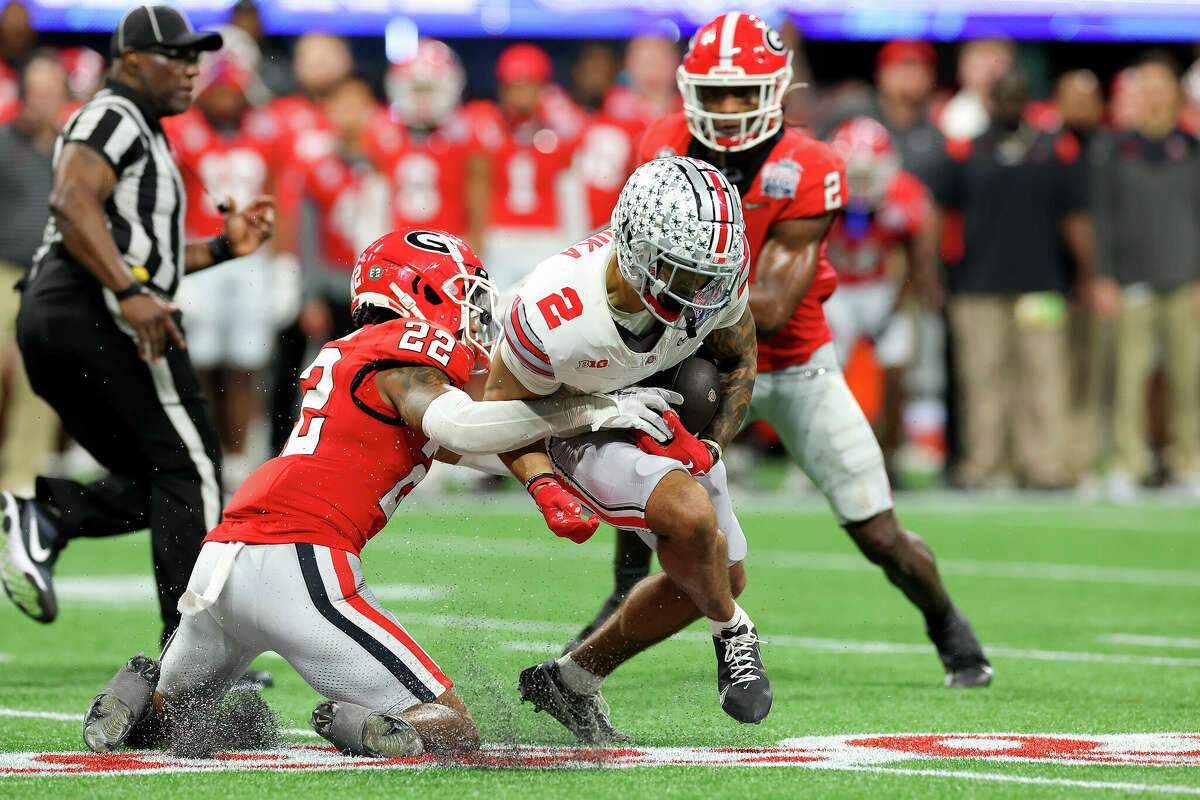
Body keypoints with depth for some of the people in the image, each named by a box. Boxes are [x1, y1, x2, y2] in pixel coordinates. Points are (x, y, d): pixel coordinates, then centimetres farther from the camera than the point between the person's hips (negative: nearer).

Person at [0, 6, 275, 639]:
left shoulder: (142, 137, 29)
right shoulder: (113, 117, -3)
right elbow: (73, 203, -21)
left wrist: (223, 248, 22)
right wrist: (130, 292, -29)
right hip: (94, 314, -10)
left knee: (152, 483, 12)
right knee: (187, 467, -6)